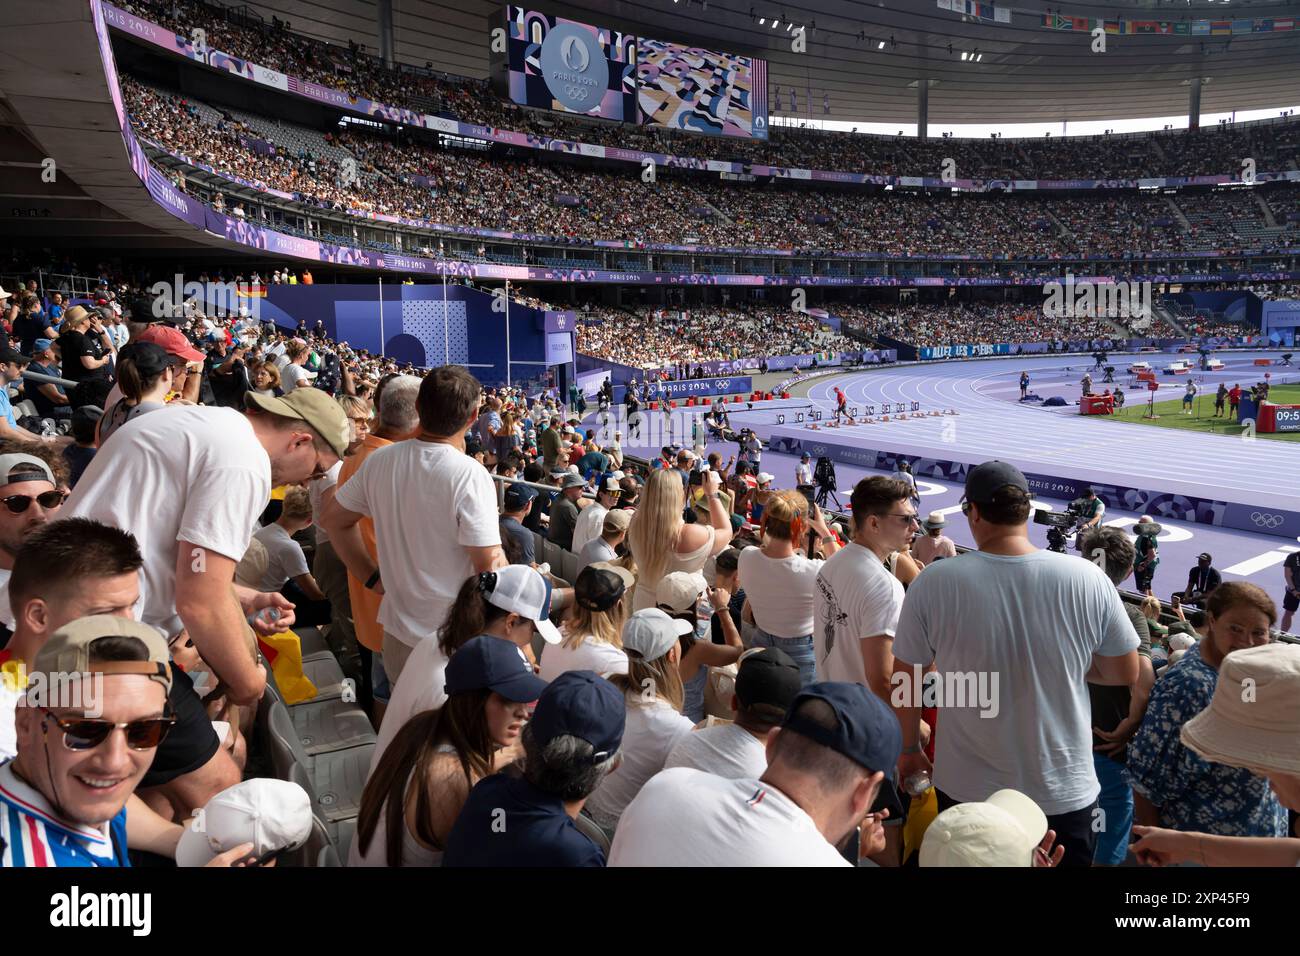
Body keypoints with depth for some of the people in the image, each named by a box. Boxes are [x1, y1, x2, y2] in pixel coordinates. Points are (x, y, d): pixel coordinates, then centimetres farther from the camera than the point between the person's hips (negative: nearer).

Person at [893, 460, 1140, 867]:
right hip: (1064, 790, 1)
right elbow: (1126, 673, -1)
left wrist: (909, 750, 10)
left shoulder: (934, 582, -17)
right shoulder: (1088, 579, -15)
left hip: (966, 789, 0)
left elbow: (904, 683, -6)